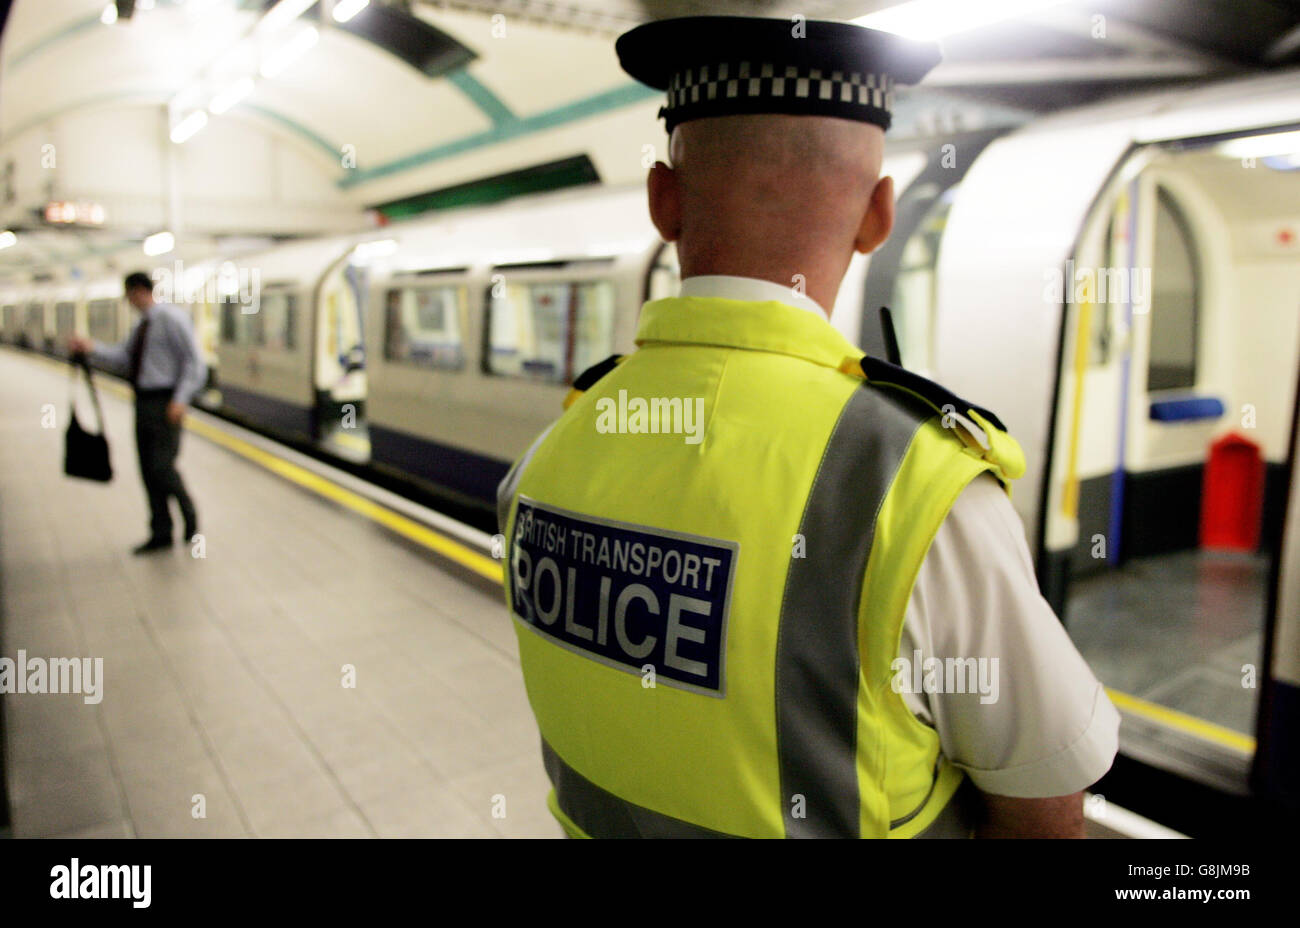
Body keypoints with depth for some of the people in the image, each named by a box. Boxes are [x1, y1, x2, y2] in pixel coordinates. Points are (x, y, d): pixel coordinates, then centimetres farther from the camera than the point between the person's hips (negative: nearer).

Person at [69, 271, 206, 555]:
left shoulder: (172, 318, -10)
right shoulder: (141, 324, 16)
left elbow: (194, 361, -15)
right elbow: (123, 359, 18)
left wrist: (180, 399, -22)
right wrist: (92, 348, 4)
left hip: (165, 402, -8)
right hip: (143, 401, 9)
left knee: (162, 467, -12)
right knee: (148, 469, 9)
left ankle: (189, 513, 15)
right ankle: (161, 534, 17)